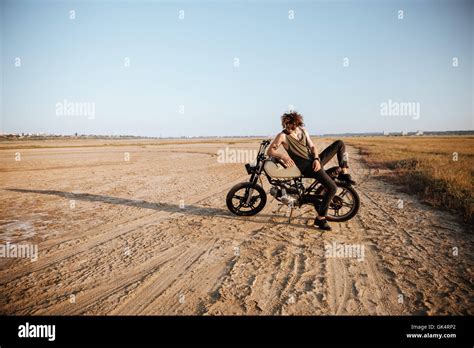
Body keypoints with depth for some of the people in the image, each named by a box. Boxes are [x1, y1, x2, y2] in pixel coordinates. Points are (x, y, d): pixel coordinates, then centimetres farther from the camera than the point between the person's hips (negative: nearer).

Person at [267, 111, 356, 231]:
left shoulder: (302, 130, 10)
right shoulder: (282, 136, -9)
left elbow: (312, 146, 10)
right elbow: (270, 151, -14)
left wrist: (317, 159, -9)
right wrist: (283, 156, -31)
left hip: (315, 161, 7)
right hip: (306, 166, -7)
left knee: (340, 143, 5)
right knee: (332, 188, -21)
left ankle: (344, 173, 9)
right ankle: (320, 218, -12)